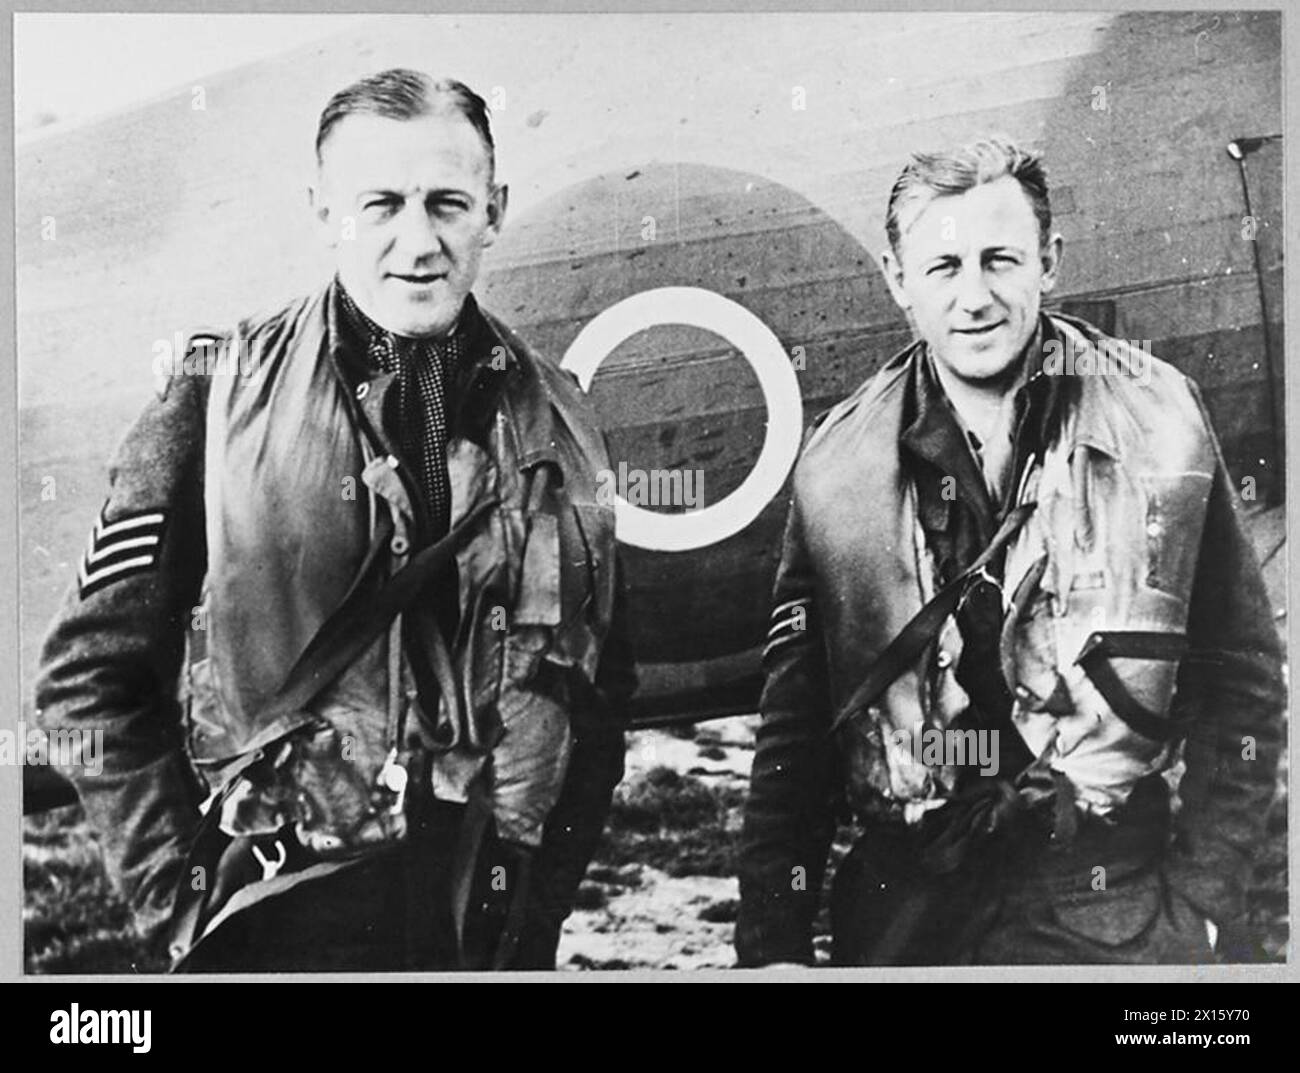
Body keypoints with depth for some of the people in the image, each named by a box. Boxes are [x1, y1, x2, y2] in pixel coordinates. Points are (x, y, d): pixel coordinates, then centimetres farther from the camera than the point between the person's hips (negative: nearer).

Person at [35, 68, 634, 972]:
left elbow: (603, 685, 11)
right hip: (283, 926, -2)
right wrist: (183, 900, -6)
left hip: (503, 927, 3)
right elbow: (92, 673, -3)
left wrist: (545, 892, 3)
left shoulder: (557, 421, 4)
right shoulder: (220, 395, -4)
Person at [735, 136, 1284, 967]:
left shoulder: (1157, 419, -4)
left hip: (1122, 913, -1)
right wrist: (774, 941, -1)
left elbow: (1240, 678, -1)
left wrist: (1201, 900, -6)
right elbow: (796, 718, 2)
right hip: (901, 910, 2)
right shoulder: (839, 460, -1)